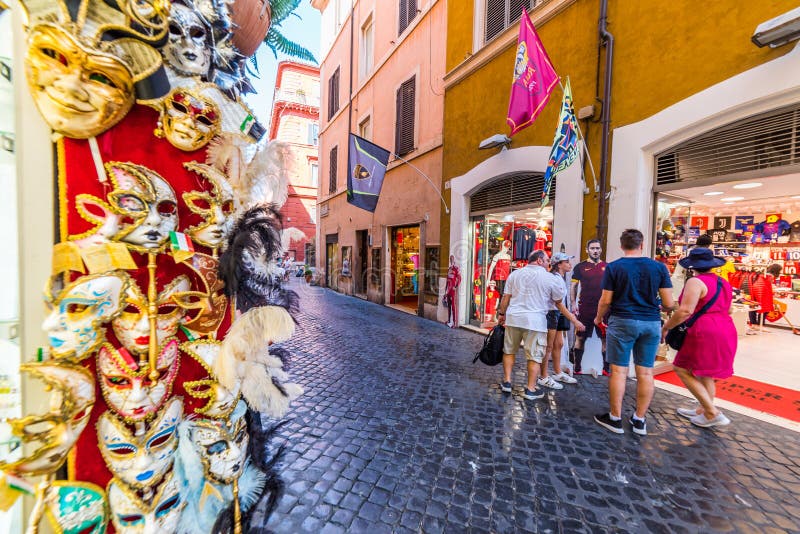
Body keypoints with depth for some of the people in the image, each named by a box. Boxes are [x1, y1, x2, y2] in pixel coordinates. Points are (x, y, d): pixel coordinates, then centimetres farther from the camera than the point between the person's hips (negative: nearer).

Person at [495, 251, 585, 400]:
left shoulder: (515, 274, 7)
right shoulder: (551, 278, -1)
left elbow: (506, 297, 5)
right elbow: (560, 304, 6)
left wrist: (501, 313, 15)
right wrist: (575, 321, 18)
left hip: (513, 318, 3)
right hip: (535, 321, -3)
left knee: (509, 350, 16)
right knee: (535, 356, 8)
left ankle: (507, 382, 21)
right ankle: (531, 389, 15)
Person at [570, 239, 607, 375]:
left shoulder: (607, 267, 8)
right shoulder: (580, 267, 2)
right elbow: (574, 286, 3)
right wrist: (573, 303, -5)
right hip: (584, 309, -2)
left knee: (606, 338, 7)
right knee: (580, 338, 5)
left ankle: (606, 368, 21)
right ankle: (577, 368, 16)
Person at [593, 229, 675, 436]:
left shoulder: (613, 267, -6)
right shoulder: (659, 267, 2)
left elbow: (606, 301, -6)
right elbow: (668, 304, 1)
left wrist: (598, 318, 11)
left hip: (622, 322, -3)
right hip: (651, 323, 3)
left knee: (619, 371, 3)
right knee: (645, 372, 10)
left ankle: (615, 418, 13)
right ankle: (639, 420, 21)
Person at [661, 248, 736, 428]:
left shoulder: (696, 282, -14)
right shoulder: (723, 282, 13)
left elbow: (685, 311, -23)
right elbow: (726, 310, 22)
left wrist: (665, 327, -14)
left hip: (704, 334, -9)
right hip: (726, 332, 9)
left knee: (683, 369, -1)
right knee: (705, 372, 17)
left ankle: (713, 414, 0)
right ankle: (703, 410, 26)